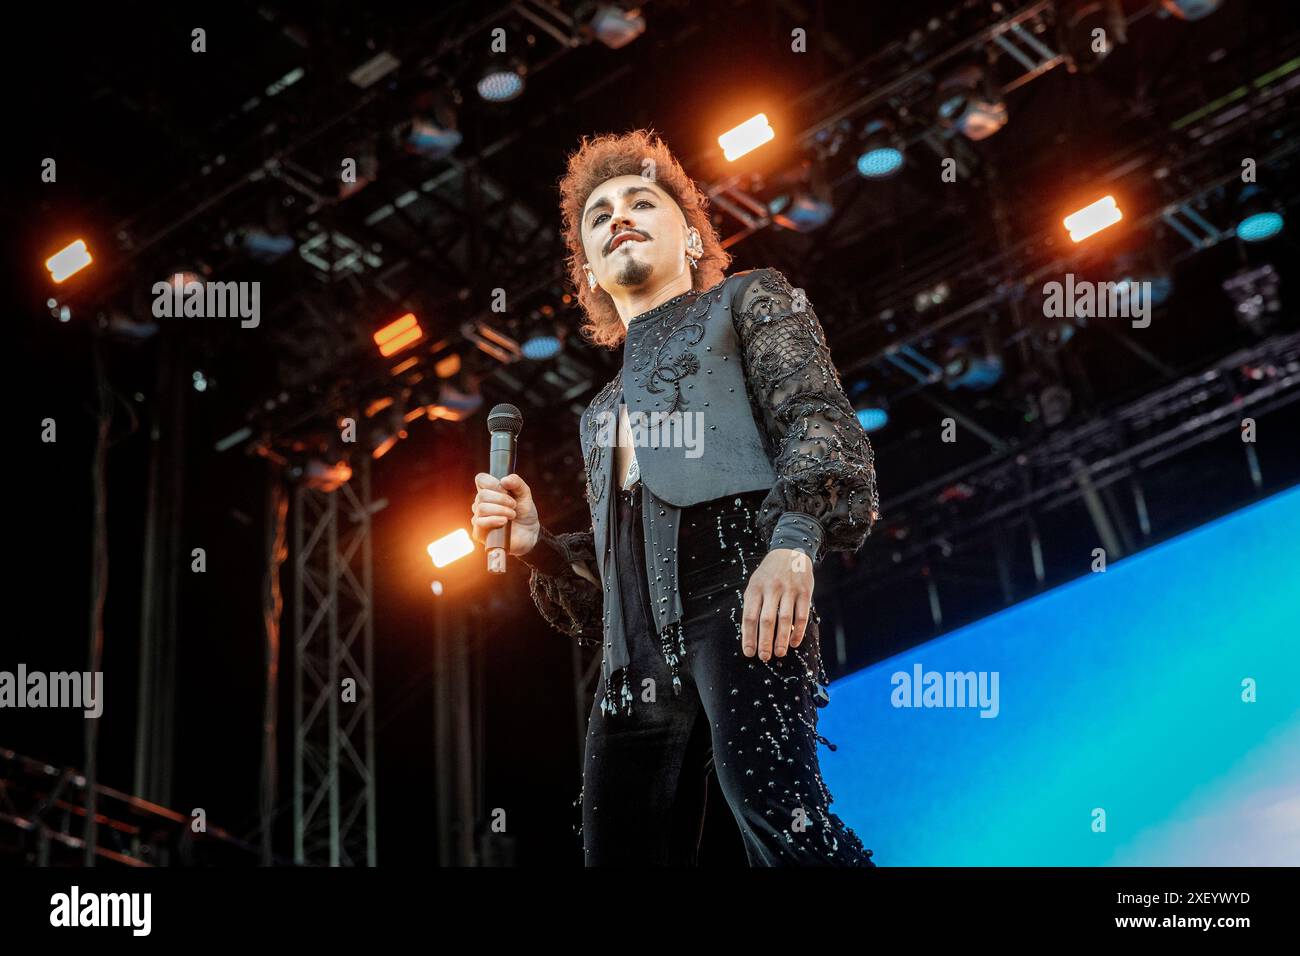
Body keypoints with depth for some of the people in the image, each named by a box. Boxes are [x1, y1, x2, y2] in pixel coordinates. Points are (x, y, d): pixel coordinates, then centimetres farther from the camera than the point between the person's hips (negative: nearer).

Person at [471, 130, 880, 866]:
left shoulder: (748, 302, 20)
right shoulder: (606, 412, 35)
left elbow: (818, 418, 0)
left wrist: (793, 539, -21)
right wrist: (537, 545, 12)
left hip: (734, 592, -7)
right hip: (642, 659, 7)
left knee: (769, 793, -33)